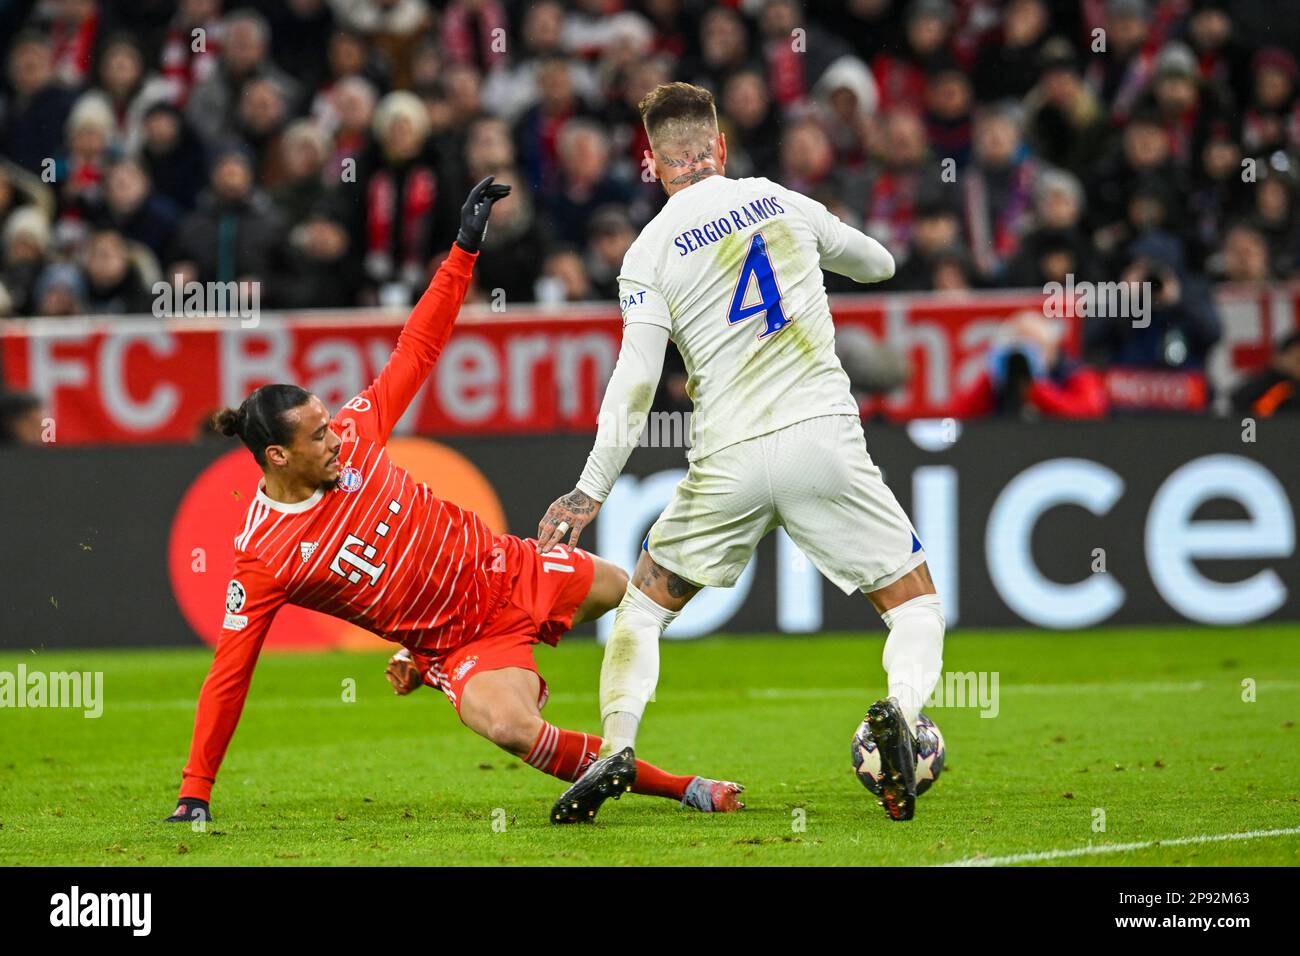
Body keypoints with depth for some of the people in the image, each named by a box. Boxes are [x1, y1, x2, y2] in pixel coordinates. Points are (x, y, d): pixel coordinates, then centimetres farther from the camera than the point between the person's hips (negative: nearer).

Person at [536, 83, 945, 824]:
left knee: (643, 605, 18)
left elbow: (635, 385, -7)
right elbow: (878, 264, 25)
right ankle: (903, 707, -23)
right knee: (916, 602, 9)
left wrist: (590, 493, -3)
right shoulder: (779, 202, 8)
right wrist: (831, 237, 46)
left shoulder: (649, 254, 0)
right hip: (824, 436, 1)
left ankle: (617, 746, -3)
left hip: (730, 458, 0)